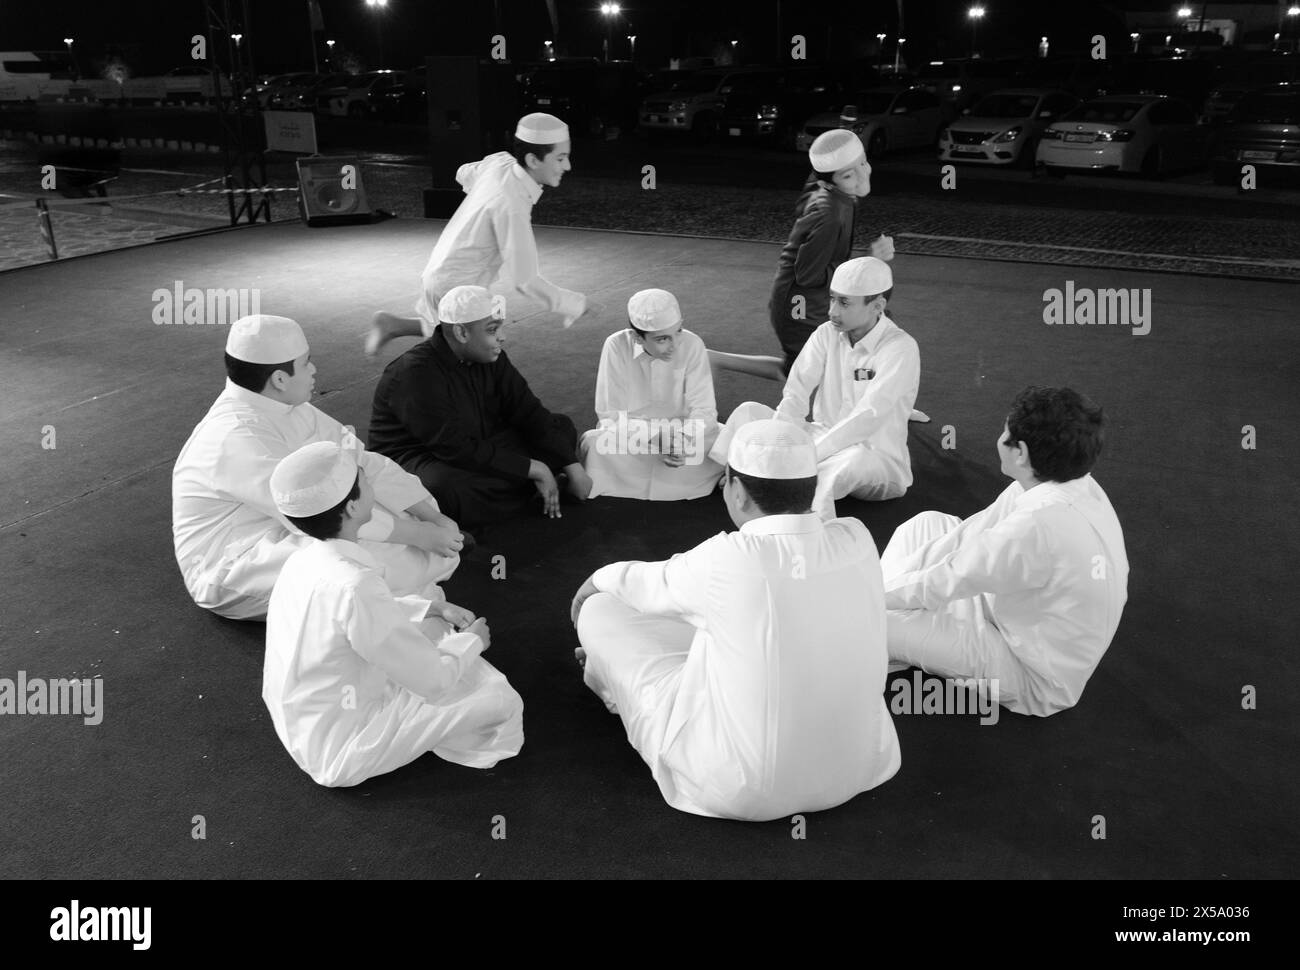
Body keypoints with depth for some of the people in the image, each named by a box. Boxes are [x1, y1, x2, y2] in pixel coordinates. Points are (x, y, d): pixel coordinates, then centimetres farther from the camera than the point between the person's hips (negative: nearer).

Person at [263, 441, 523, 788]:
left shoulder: (308, 558, -5)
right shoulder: (355, 586, -32)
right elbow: (433, 681, -24)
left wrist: (434, 609, 5)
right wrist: (471, 641, -5)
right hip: (339, 754, -8)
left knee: (431, 626, 14)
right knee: (500, 701, -10)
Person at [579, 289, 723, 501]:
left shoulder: (692, 345, -15)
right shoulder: (616, 347, -18)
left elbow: (704, 410, -14)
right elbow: (611, 417, -16)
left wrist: (682, 439, -36)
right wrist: (654, 442, -32)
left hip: (683, 435, 1)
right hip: (633, 438, -1)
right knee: (592, 444, -31)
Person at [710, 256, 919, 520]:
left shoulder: (901, 348, -18)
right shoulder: (827, 334, 0)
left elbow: (867, 419, -28)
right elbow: (794, 398, -8)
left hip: (877, 459, -5)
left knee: (853, 458, -42)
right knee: (748, 411, -10)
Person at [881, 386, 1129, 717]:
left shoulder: (1036, 528, -37)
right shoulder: (1079, 487, -9)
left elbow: (944, 582, -24)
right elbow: (971, 535, -4)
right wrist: (884, 583, -5)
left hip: (1033, 679, -9)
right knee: (928, 524, 8)